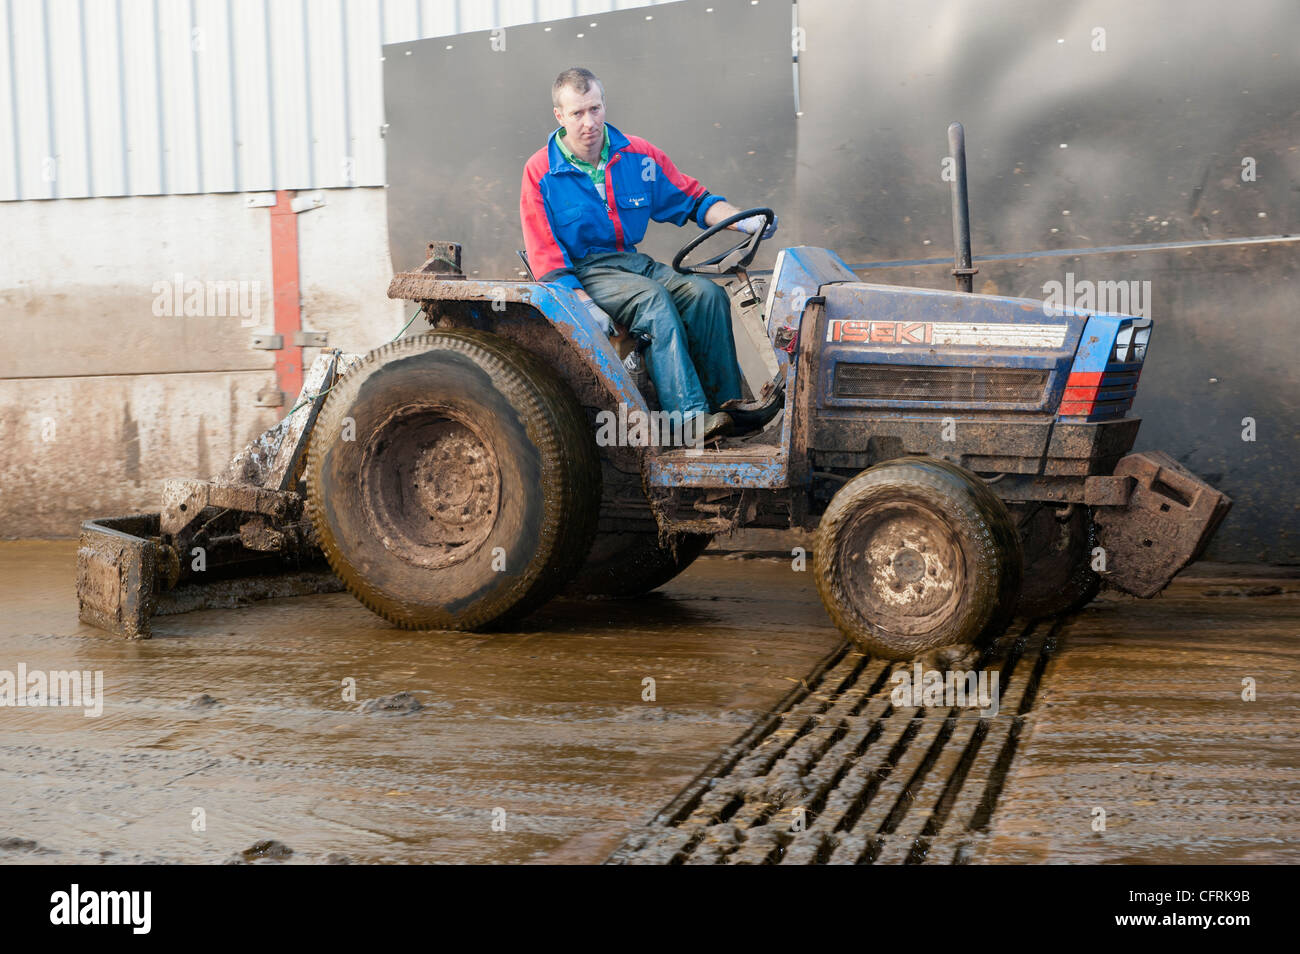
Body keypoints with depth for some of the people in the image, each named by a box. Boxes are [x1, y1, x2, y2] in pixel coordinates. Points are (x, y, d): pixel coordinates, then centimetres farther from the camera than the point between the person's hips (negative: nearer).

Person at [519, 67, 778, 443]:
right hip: (582, 274, -5)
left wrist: (743, 222, -5)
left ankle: (727, 407, -19)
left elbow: (693, 200, 13)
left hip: (631, 261, 5)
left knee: (707, 293, -20)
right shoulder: (540, 173, -5)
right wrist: (586, 306, -21)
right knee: (654, 299, -33)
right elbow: (546, 259, -8)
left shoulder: (636, 156, 6)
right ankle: (689, 419, -42)